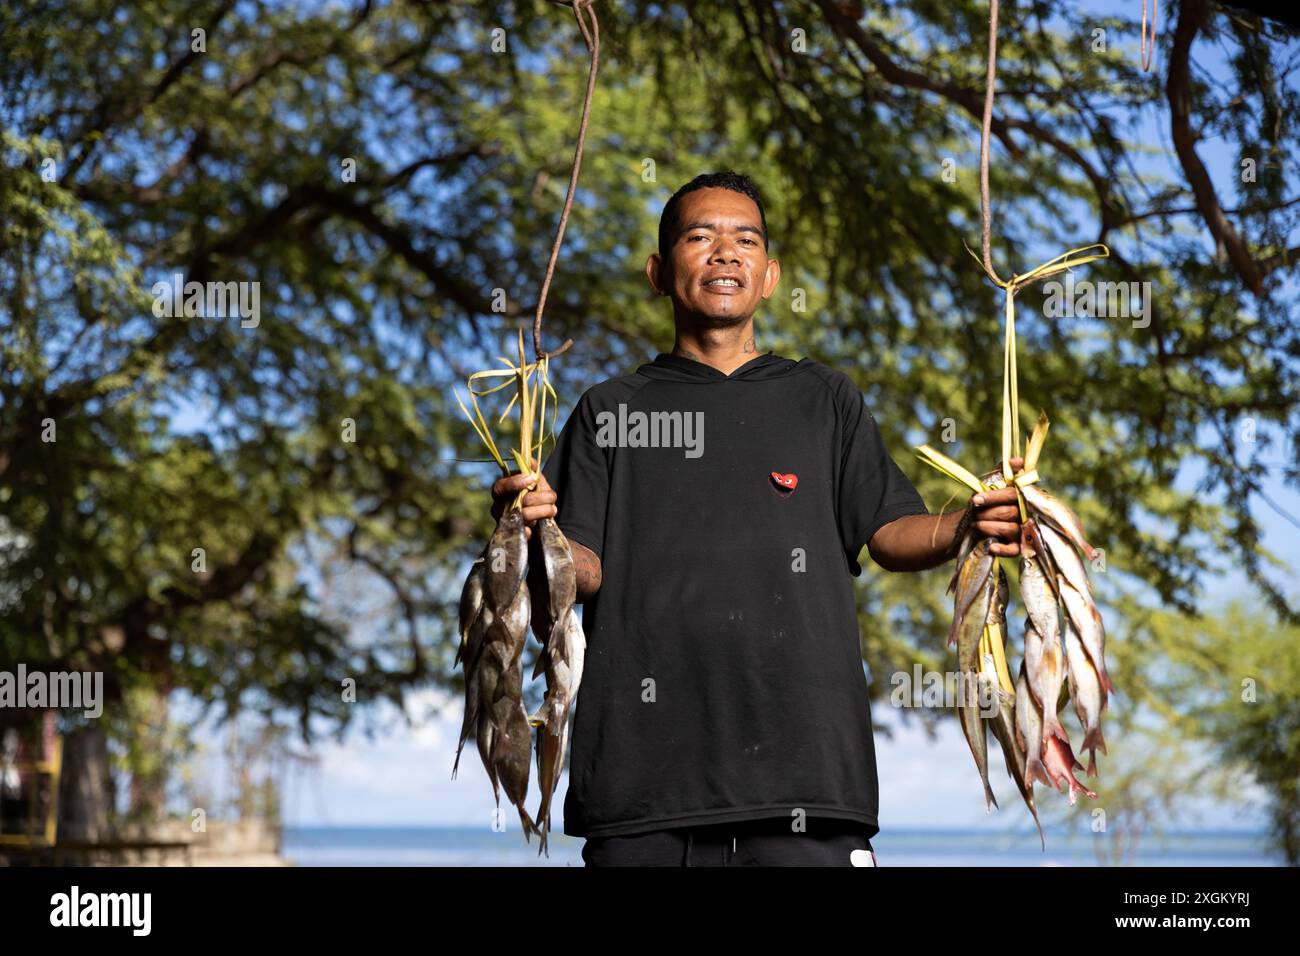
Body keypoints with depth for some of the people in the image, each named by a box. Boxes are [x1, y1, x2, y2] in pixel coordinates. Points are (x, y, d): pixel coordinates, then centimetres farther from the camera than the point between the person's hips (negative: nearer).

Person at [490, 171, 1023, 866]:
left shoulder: (825, 399, 18)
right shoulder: (611, 410, 16)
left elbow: (891, 533, 8)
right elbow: (588, 568, 6)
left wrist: (964, 525, -13)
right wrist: (534, 534, -16)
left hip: (800, 751, 0)